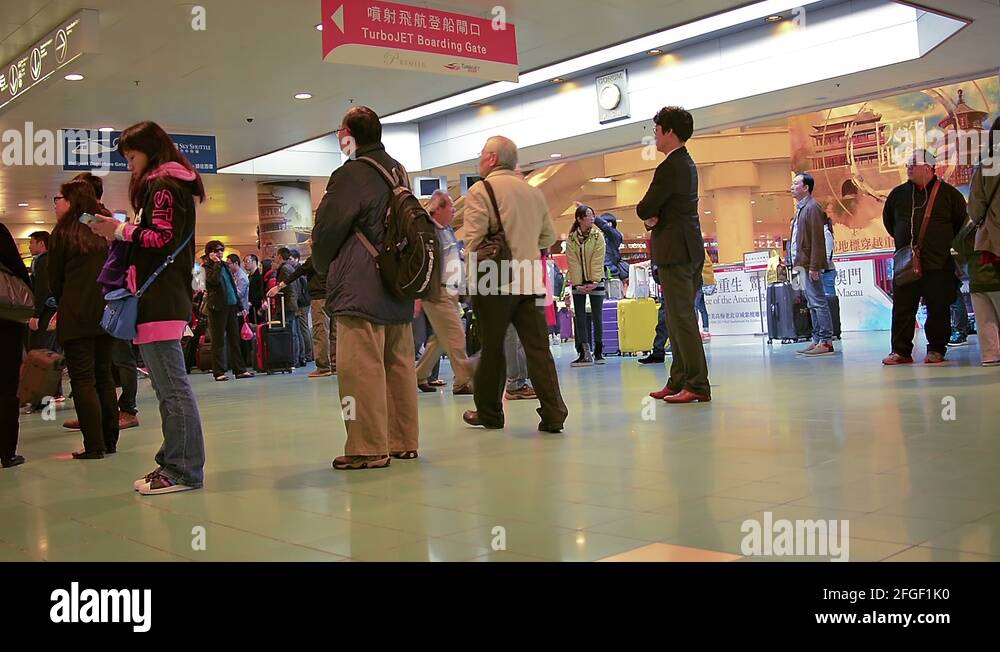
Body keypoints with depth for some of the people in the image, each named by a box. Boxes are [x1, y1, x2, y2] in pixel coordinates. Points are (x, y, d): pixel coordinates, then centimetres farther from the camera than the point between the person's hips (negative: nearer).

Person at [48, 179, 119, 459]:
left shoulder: (63, 232, -4)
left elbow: (55, 278, 1)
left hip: (77, 316, -5)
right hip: (108, 312, 5)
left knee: (82, 379, -2)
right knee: (104, 376, 13)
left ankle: (94, 446, -5)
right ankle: (110, 441, 15)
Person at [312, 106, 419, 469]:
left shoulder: (350, 175, -12)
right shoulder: (398, 172, 14)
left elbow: (326, 231, -10)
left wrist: (324, 268, 8)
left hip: (359, 290, -8)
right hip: (399, 289, 9)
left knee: (361, 368, -5)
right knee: (399, 365, 11)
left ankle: (368, 448, -4)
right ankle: (404, 442, 18)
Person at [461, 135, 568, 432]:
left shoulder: (480, 190, -5)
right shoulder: (533, 191, 13)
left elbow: (474, 238, -12)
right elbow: (549, 236, 17)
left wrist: (474, 273, -2)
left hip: (494, 281, -4)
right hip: (530, 280, 5)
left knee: (492, 347, 6)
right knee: (538, 346, 2)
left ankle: (489, 413, 17)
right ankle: (553, 414, -3)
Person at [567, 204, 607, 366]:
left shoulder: (598, 236, -4)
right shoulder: (571, 238, -2)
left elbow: (598, 260, -9)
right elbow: (572, 262, -6)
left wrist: (594, 282, -16)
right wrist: (578, 284, -13)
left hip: (595, 281, -1)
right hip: (578, 282, 1)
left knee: (597, 317, 2)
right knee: (579, 317, -1)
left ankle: (598, 352, 8)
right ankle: (584, 354, 0)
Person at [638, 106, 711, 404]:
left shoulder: (670, 167, -15)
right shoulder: (687, 164, 18)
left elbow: (644, 209, -15)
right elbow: (651, 211, 18)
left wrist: (649, 215, 6)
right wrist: (653, 218, -2)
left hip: (675, 252, -10)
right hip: (690, 250, 10)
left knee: (682, 319, -8)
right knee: (678, 319, 13)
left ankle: (697, 385, -7)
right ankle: (679, 381, 19)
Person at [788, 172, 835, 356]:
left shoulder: (812, 207, -10)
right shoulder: (800, 208, 19)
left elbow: (817, 239, -16)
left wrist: (814, 266, -20)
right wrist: (795, 263, 13)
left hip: (810, 265, -10)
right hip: (802, 265, 10)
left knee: (818, 303, -8)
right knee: (812, 304, 11)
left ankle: (826, 342, -7)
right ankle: (817, 340, 14)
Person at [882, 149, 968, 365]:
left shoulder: (948, 193, 0)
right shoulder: (899, 193, 9)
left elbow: (962, 223, 8)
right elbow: (888, 219, 24)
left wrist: (947, 244, 10)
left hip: (938, 264, -2)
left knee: (938, 309, 2)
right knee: (902, 308, 1)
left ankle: (936, 350, 13)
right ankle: (900, 351, 7)